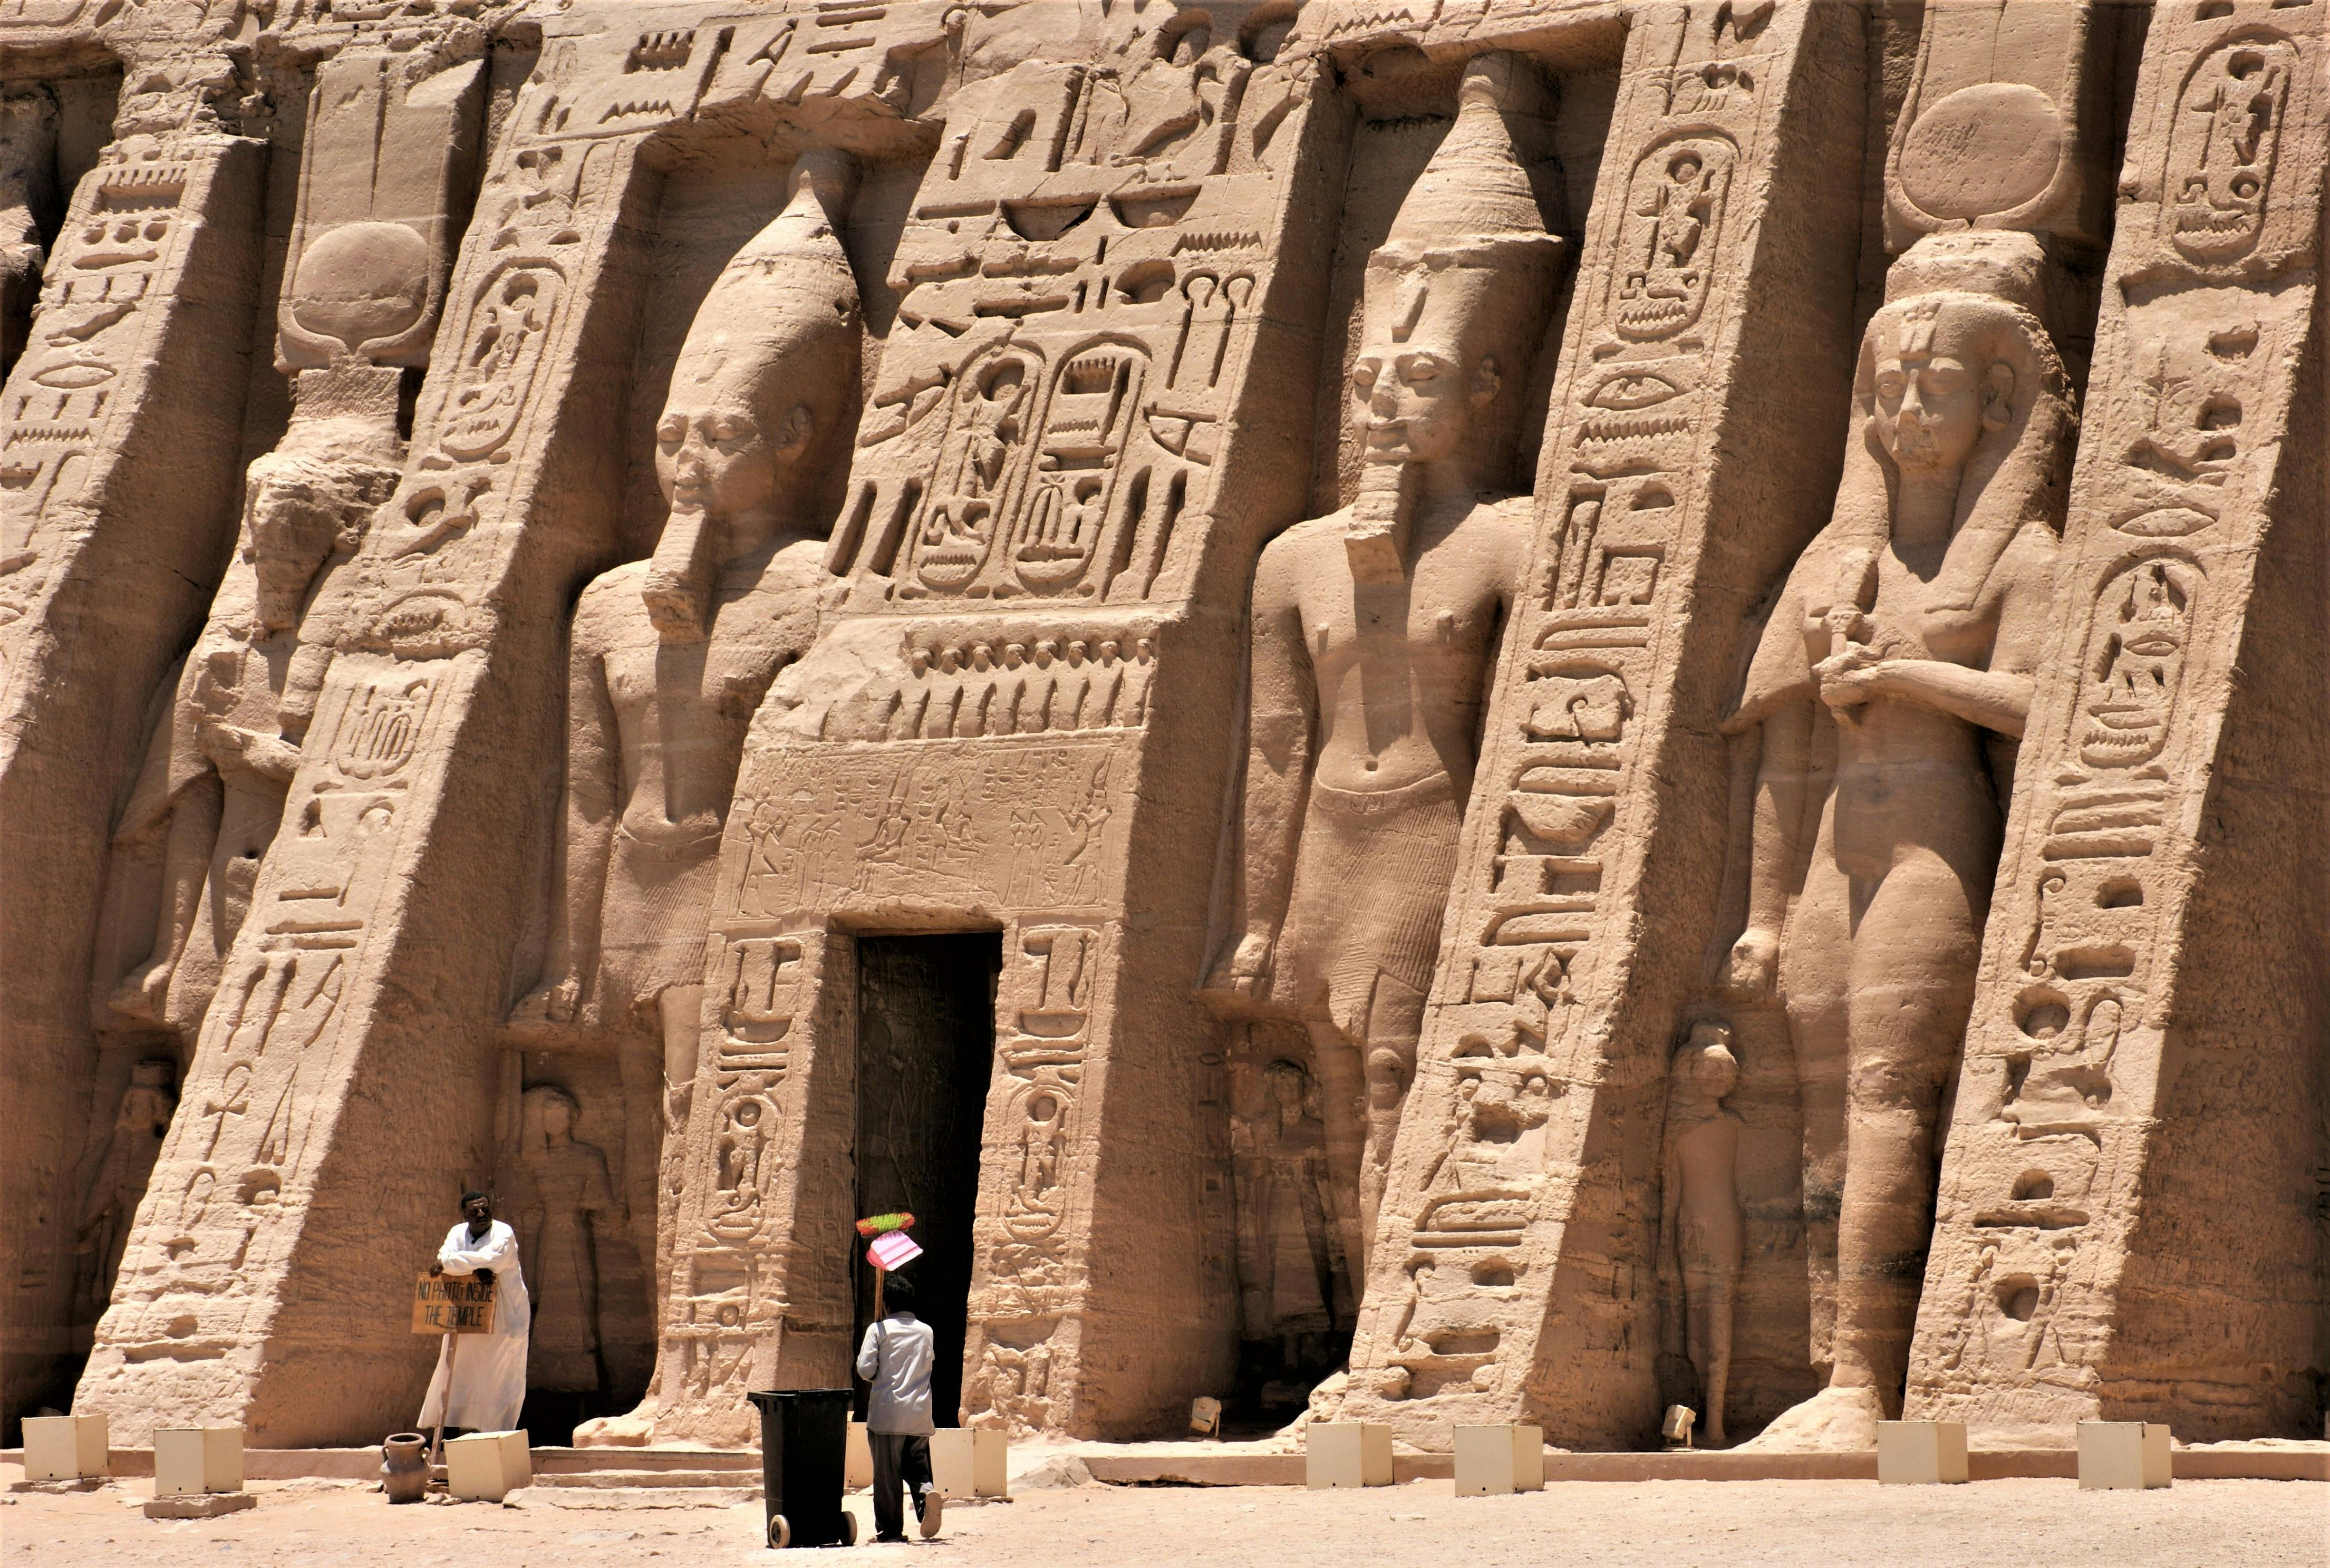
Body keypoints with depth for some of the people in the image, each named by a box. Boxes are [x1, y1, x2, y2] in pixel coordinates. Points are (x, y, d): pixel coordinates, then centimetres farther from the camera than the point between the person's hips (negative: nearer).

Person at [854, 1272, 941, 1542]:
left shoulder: (879, 1330, -4)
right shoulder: (926, 1332, 10)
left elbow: (865, 1369, -9)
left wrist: (877, 1377, 12)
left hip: (887, 1412, -4)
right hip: (920, 1413, 4)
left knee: (887, 1473, 3)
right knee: (917, 1466, 13)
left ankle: (889, 1528, 4)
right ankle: (927, 1491, -18)